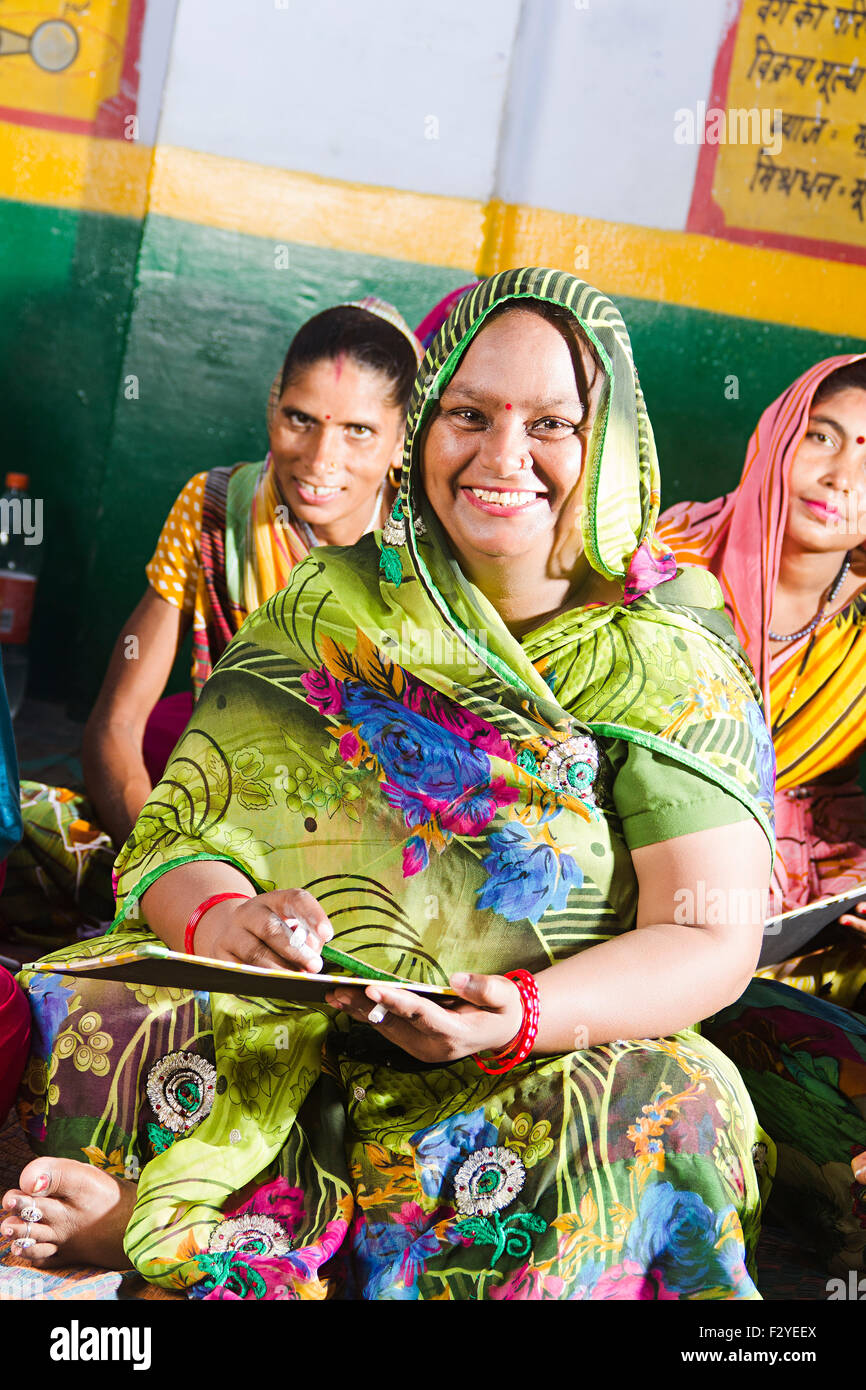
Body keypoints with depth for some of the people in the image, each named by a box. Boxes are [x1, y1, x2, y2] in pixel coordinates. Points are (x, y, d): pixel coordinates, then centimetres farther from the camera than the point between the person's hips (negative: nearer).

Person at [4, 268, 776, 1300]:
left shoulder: (675, 664, -2)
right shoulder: (324, 609, 5)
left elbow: (709, 941, -9)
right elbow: (180, 839, 0)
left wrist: (520, 1018, -27)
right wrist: (225, 919, -24)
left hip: (561, 1063, 0)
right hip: (279, 1041, 1)